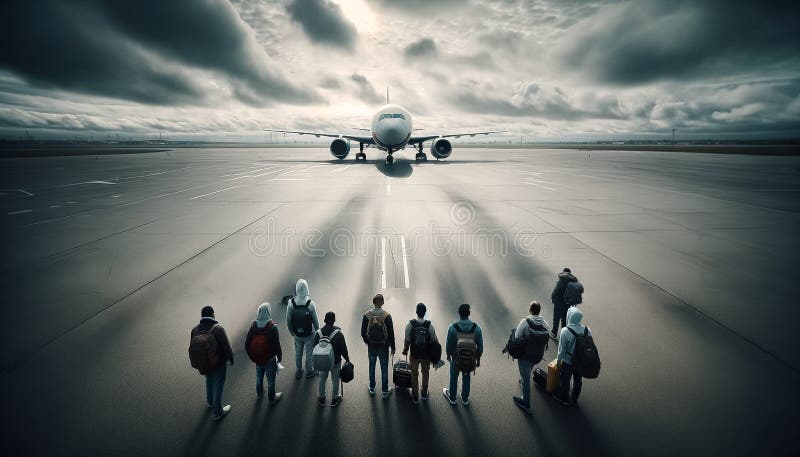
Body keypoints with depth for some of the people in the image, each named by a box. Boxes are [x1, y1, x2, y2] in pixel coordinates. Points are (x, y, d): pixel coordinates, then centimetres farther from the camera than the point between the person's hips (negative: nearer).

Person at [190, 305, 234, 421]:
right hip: (218, 364, -6)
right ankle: (217, 412, 24)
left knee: (209, 381, 30)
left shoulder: (195, 329, -9)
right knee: (218, 386, 10)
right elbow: (227, 347, -22)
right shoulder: (218, 329, -27)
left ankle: (210, 402, 53)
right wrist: (231, 359, -4)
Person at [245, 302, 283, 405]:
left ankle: (259, 393, 50)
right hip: (270, 359, -4)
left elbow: (247, 343, -4)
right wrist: (279, 357, -4)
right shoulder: (272, 327, -25)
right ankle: (272, 398, 33)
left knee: (259, 377, 27)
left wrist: (252, 355, 11)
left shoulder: (254, 325, -11)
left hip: (257, 358, 5)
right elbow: (277, 344, -20)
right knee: (270, 380, 16)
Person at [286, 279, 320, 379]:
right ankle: (309, 371, 39)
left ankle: (298, 371, 42)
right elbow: (315, 321, -17)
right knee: (309, 353, 20)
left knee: (298, 353, 23)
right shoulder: (310, 304, -27)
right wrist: (318, 331, 2)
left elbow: (288, 320, -9)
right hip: (309, 334, -2)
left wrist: (291, 331, 10)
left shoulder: (291, 303, -20)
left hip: (297, 334, 2)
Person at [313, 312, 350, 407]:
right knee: (335, 380, 17)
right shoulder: (338, 334, -23)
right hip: (335, 362, -2)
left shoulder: (318, 333, -14)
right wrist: (347, 358, 3)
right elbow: (343, 349, -14)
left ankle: (321, 399, 37)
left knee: (322, 380, 22)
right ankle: (334, 399, 32)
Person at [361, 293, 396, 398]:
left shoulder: (367, 315, -12)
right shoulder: (386, 316, -18)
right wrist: (392, 347, 0)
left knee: (372, 367, 20)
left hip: (371, 346, 2)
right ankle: (385, 391, 25)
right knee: (384, 369, 13)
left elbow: (363, 332, -4)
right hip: (384, 346, -2)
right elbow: (391, 333, -13)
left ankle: (372, 388, 36)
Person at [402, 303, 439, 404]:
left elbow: (407, 340, -13)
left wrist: (405, 350, 7)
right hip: (426, 355, 1)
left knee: (414, 374, 18)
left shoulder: (410, 324, -20)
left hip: (414, 354, -1)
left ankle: (415, 396, 31)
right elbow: (434, 341, -9)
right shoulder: (429, 325, -18)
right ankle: (424, 393, 40)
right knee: (425, 373, 24)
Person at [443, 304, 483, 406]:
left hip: (456, 359, -1)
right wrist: (478, 359, 9)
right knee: (466, 378, 24)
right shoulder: (476, 328, -16)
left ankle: (452, 398, 43)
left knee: (454, 378, 22)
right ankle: (465, 399, 42)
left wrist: (448, 354, 8)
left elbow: (449, 344, -11)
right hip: (470, 359, 2)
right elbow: (480, 346, -7)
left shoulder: (453, 327, -22)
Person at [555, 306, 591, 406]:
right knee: (578, 380, 24)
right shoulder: (587, 330, -16)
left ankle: (565, 398, 41)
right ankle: (574, 399, 44)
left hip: (568, 361, -4)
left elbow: (562, 349, -18)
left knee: (565, 380, 20)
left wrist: (559, 360, -1)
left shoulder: (565, 331, -28)